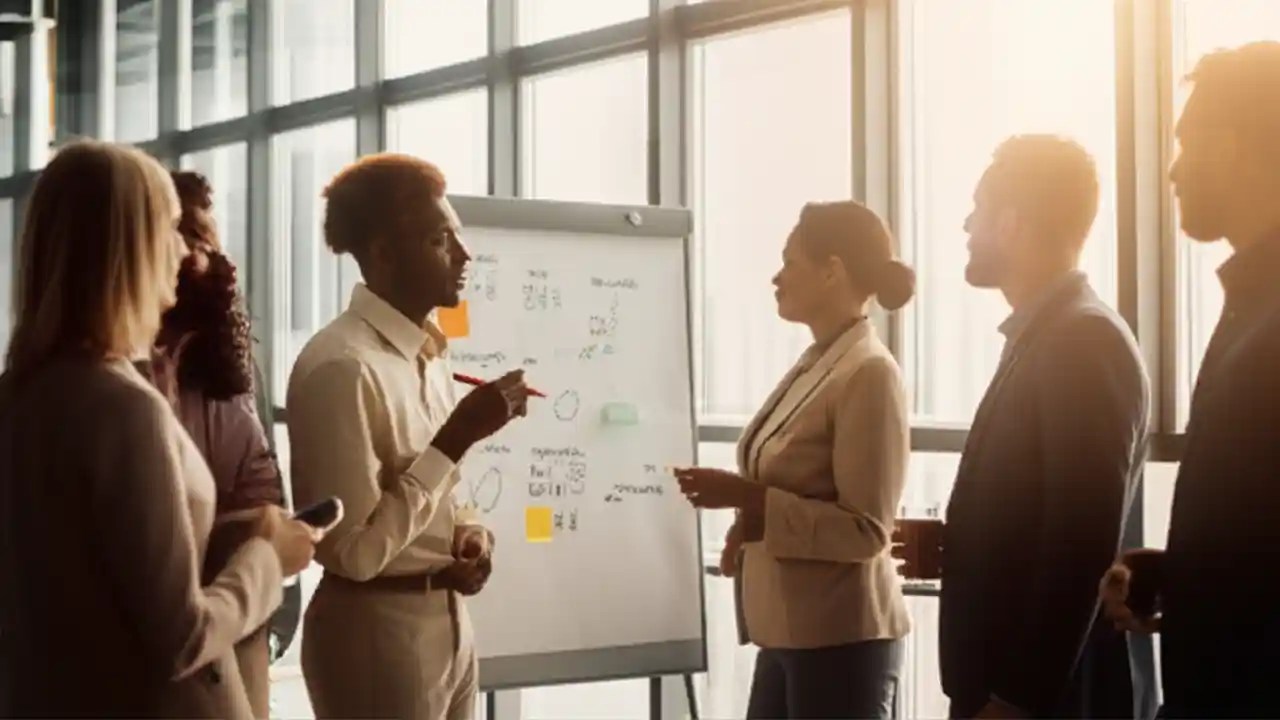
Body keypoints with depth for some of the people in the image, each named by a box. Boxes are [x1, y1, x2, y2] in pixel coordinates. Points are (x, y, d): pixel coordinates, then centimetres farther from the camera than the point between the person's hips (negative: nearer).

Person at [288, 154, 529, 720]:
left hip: (447, 619, 8)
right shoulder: (342, 366, -18)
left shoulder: (429, 352, 8)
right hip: (376, 632, -8)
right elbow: (357, 550, -21)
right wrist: (459, 436, -20)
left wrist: (469, 532, -2)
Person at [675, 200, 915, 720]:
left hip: (842, 637, -9)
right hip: (790, 632, 9)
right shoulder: (814, 367, 11)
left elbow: (865, 529, -18)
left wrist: (748, 497, -21)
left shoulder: (870, 374, -14)